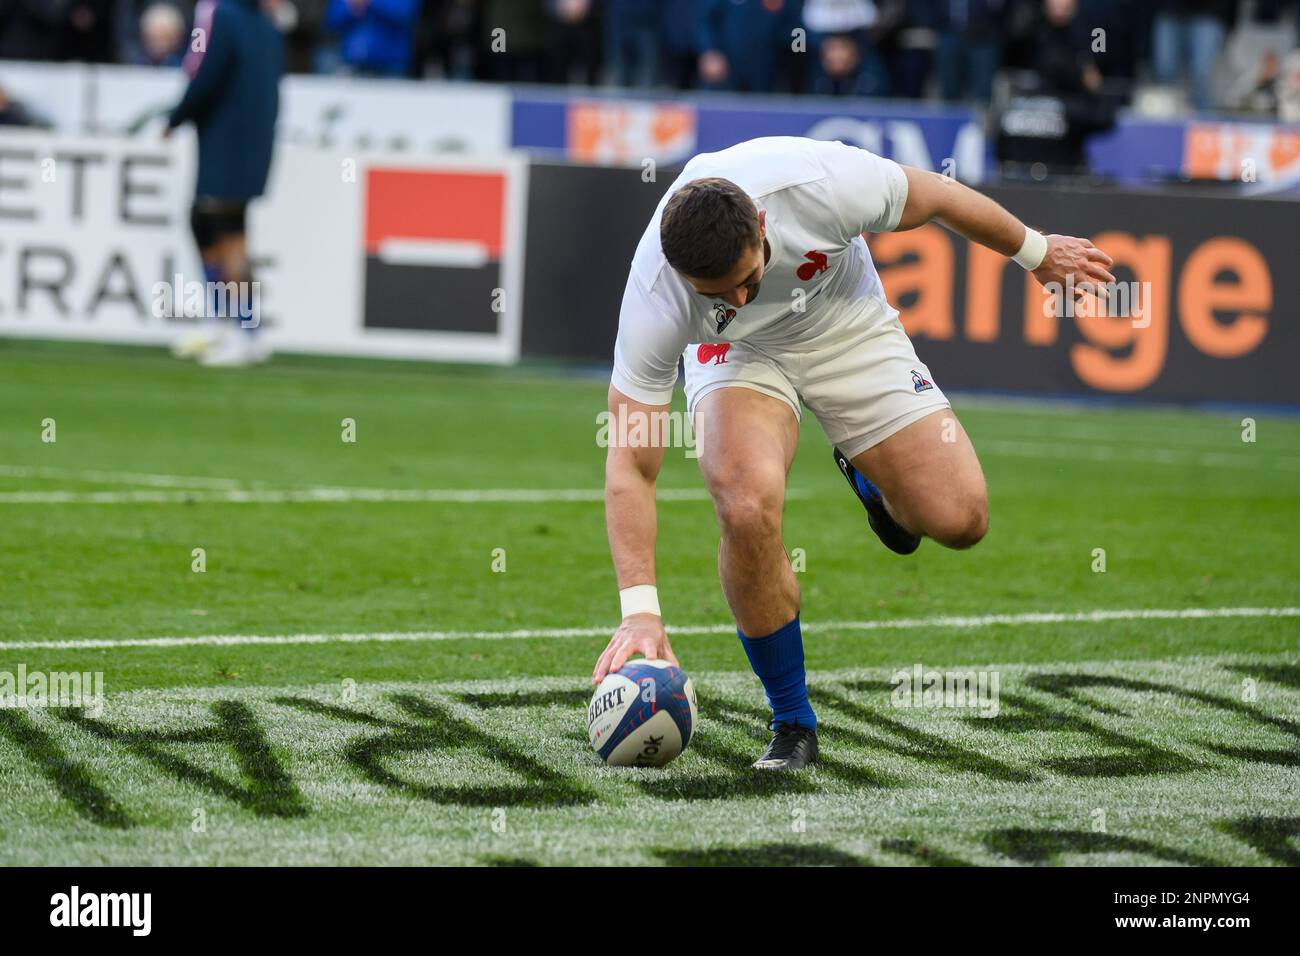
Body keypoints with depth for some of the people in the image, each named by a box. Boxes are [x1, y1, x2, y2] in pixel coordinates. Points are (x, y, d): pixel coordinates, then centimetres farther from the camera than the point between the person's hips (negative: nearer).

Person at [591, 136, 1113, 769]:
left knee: (960, 518, -11)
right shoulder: (654, 299, -36)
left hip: (848, 327, 1)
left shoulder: (821, 185, -37)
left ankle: (870, 478, 29)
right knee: (747, 505, -32)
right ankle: (792, 724, -11)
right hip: (735, 353, -1)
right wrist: (640, 611, -39)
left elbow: (934, 198, -15)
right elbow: (629, 467, -30)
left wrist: (1036, 252, 3)